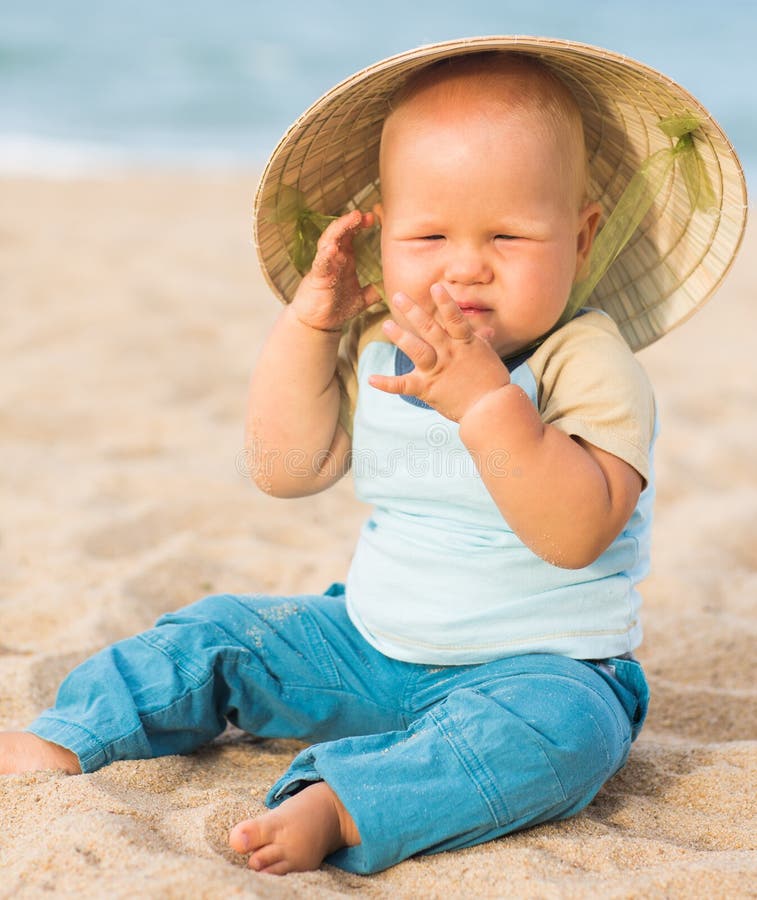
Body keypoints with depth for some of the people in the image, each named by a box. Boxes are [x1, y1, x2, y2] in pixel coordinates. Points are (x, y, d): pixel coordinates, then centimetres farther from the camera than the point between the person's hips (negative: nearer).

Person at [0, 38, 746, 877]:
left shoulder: (591, 366, -18)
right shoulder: (381, 349, 1)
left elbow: (576, 533, -31)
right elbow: (286, 467, -2)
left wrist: (485, 402, -41)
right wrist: (308, 321, -8)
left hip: (537, 667, -5)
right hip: (375, 642, 6)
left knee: (561, 729, -37)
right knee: (221, 633, 2)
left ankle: (333, 805, -44)